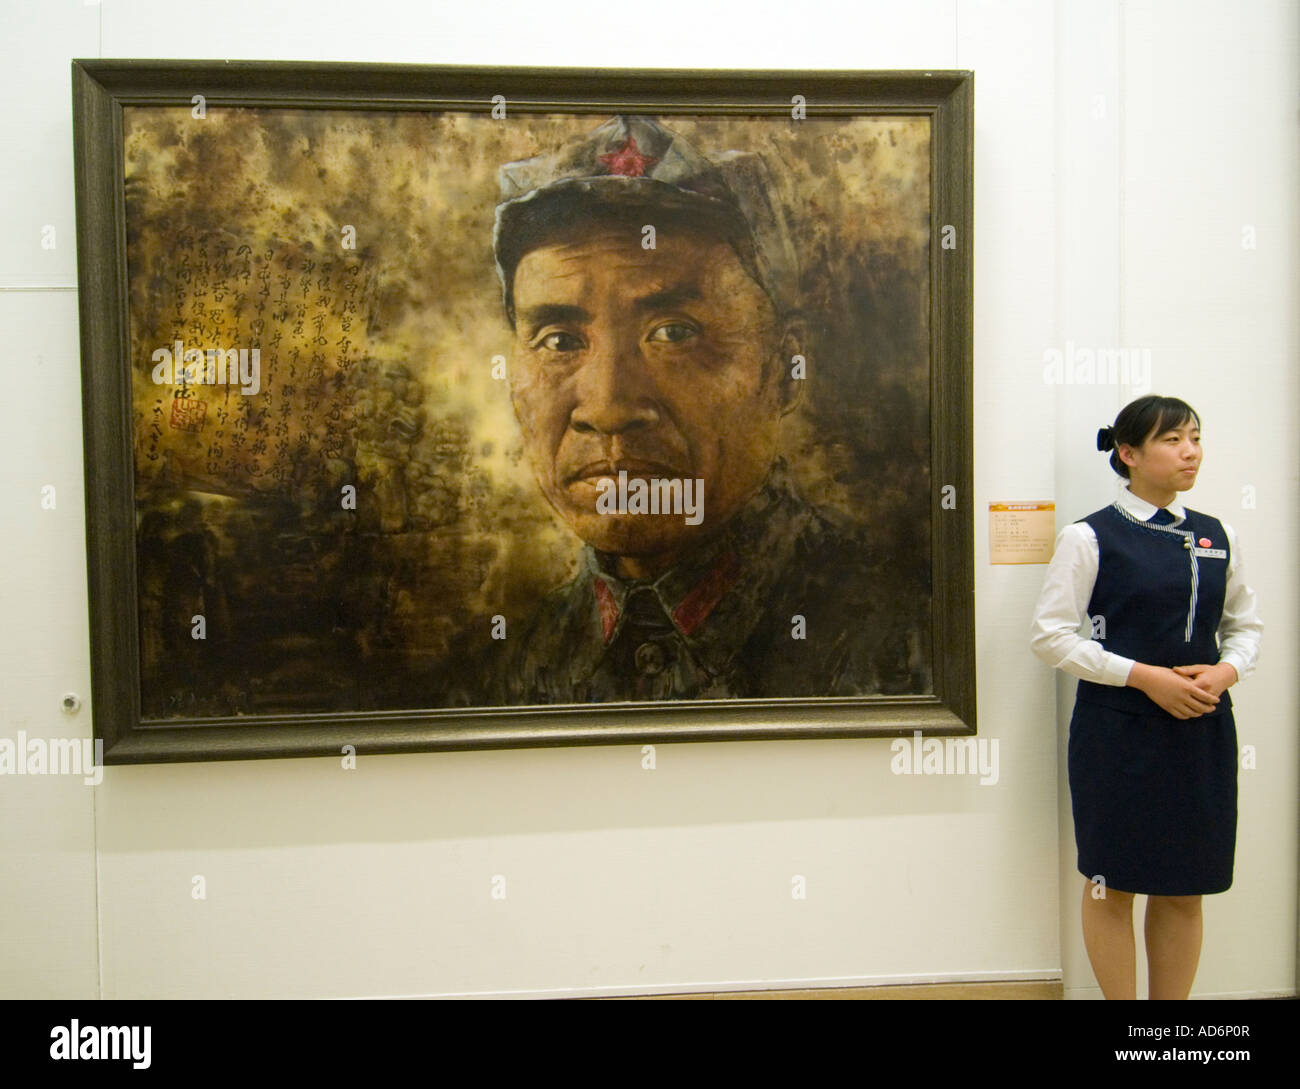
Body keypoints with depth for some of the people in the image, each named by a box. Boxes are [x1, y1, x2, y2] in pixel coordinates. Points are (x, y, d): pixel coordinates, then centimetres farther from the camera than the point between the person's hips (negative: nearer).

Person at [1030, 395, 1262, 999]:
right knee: (1113, 886, 5)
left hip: (1203, 728, 5)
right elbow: (1050, 635, -10)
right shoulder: (1090, 537, -6)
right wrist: (1145, 676, -17)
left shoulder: (1216, 536, 8)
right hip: (1118, 730, -4)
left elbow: (1245, 624, 16)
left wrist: (1227, 670, -6)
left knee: (1184, 891, 12)